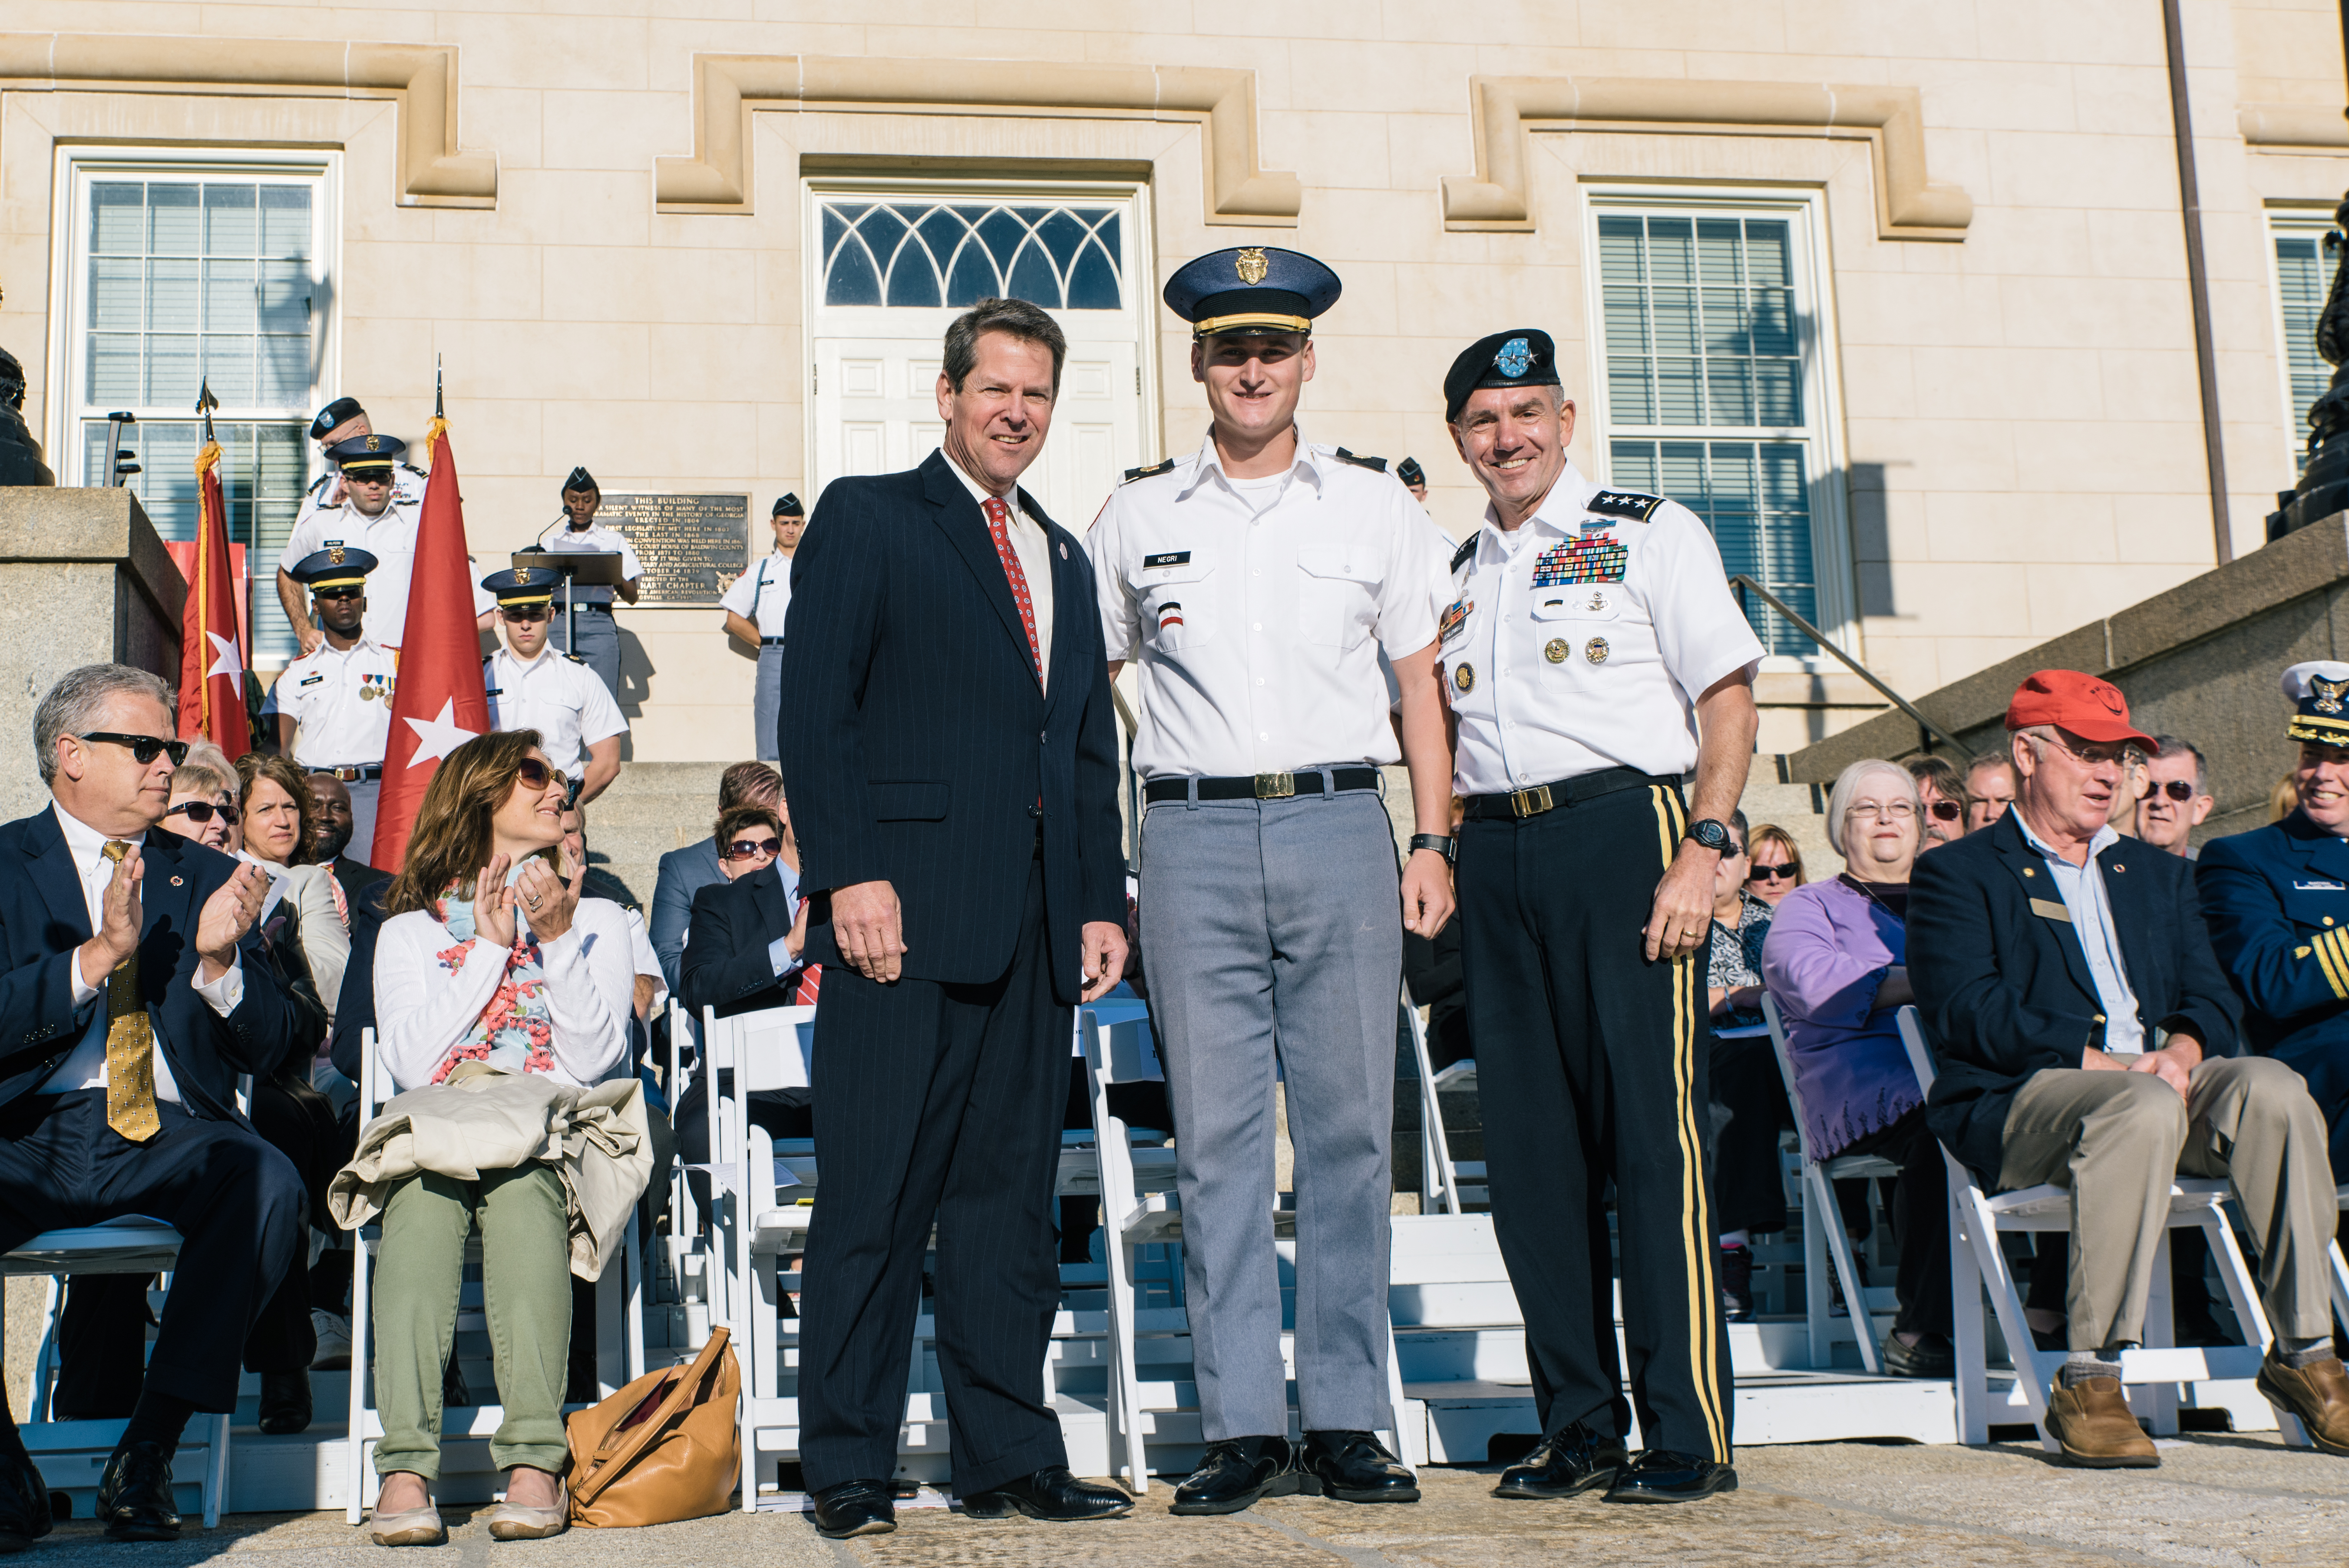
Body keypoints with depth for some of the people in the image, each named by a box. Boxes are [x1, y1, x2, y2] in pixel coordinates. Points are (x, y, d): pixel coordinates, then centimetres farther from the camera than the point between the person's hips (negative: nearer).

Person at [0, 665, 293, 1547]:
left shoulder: (205, 877, 16)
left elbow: (264, 1051, 9)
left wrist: (218, 959, -9)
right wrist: (99, 955, -17)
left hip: (169, 1141, 2)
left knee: (268, 1180, -31)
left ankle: (146, 1458, -22)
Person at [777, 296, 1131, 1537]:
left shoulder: (1062, 559, 23)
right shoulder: (866, 517, 5)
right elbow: (814, 709, -5)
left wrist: (1102, 902, 12)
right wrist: (851, 875, -15)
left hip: (1036, 924, 6)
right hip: (905, 913, -6)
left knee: (1013, 1195, 8)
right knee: (877, 1193, -3)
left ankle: (1007, 1455, 15)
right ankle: (848, 1468, 5)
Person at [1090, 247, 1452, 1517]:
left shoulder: (1374, 506, 11)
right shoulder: (1136, 517, 11)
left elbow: (1419, 683, 11)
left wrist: (1433, 843, 1)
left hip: (1339, 829, 0)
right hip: (1196, 841, 0)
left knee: (1348, 1131, 1)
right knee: (1217, 1138, -1)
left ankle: (1346, 1423, 8)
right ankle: (1241, 1427, 5)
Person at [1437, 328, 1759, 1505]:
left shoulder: (1649, 535, 5)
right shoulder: (1455, 574, 20)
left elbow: (1729, 698, -2)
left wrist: (1701, 854, -12)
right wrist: (1444, 857, 7)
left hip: (1621, 832, -5)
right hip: (1495, 854, 5)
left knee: (1650, 1131, -7)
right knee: (1531, 1146, 4)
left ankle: (1689, 1436, -1)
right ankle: (1579, 1428, 13)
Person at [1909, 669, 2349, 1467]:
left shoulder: (2157, 874, 28)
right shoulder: (1956, 875, 8)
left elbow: (2212, 1000, 17)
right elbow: (1965, 1011, -8)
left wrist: (2182, 1051, -8)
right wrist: (2102, 1061, -18)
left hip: (2162, 1080, 5)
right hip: (2020, 1102, -5)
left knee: (2272, 1088, -26)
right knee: (2143, 1109, -37)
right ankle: (2087, 1384, -32)